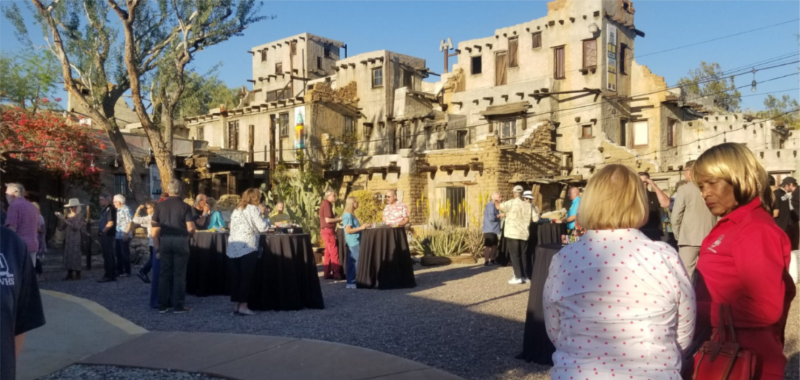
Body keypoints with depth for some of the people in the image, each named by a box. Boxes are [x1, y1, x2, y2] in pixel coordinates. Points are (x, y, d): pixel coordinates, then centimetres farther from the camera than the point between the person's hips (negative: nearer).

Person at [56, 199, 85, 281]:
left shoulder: (80, 215, -2)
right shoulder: (68, 215, 12)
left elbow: (76, 227, -14)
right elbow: (61, 228, 11)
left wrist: (65, 220, -14)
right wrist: (61, 219, -2)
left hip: (75, 239, -6)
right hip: (67, 238, 6)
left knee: (75, 255, -6)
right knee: (68, 255, 3)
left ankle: (77, 274, -2)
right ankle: (69, 274, 7)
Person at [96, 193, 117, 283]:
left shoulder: (110, 209, -13)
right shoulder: (104, 209, 17)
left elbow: (111, 223, -21)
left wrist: (103, 230, -14)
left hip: (108, 235, -10)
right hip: (104, 235, 10)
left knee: (107, 256, -7)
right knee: (110, 255, 12)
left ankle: (108, 276, -4)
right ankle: (113, 275, 17)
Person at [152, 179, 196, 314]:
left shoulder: (160, 206, 3)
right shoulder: (185, 206, -5)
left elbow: (155, 230, 2)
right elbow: (191, 228, -11)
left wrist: (157, 248, 8)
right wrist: (191, 232, 12)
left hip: (165, 242, 3)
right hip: (180, 241, -3)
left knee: (164, 274, 9)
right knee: (179, 274, 3)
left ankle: (162, 305, 14)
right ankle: (178, 306, 6)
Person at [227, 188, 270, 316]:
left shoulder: (236, 210, 19)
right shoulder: (253, 209, -4)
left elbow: (233, 228, 19)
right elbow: (262, 227, -8)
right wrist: (265, 219, 12)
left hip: (233, 247, 7)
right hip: (248, 247, -7)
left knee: (237, 277, 11)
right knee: (247, 278, -2)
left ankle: (236, 305, 12)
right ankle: (243, 305, -3)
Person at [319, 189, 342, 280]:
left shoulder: (325, 204, 17)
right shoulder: (327, 204, -13)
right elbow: (328, 220, -20)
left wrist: (337, 219, 8)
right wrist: (340, 219, -11)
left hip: (327, 230, 10)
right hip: (328, 230, -10)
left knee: (328, 253, 11)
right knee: (334, 252, -8)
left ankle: (327, 273, 13)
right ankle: (336, 273, -7)